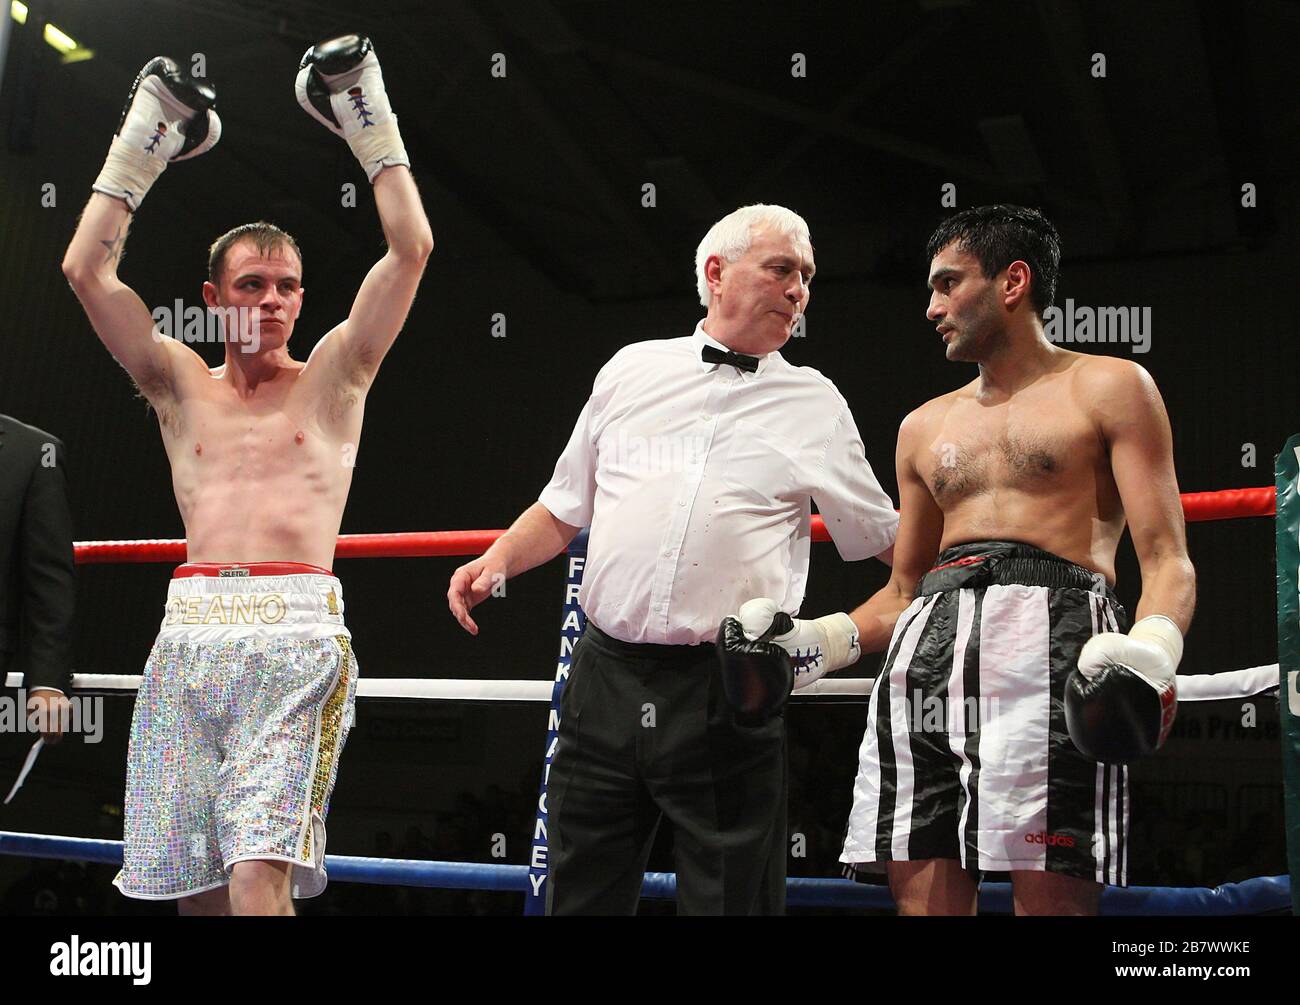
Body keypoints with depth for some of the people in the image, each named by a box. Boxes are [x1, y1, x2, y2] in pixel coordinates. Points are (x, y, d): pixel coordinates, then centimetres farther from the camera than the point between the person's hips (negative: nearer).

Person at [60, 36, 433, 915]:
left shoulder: (333, 377, 12)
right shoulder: (182, 387, 16)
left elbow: (412, 249, 4)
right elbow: (87, 269, 10)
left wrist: (372, 125, 7)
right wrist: (142, 144, 13)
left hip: (295, 642, -3)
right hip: (191, 635, 3)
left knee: (261, 875, -17)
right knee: (194, 886, 3)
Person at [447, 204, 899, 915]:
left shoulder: (815, 404, 8)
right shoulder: (633, 369, 11)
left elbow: (886, 539, 14)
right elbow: (564, 507, 18)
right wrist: (497, 562, 4)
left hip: (730, 695, -2)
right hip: (607, 675, 2)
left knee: (729, 894, 5)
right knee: (581, 892, 10)